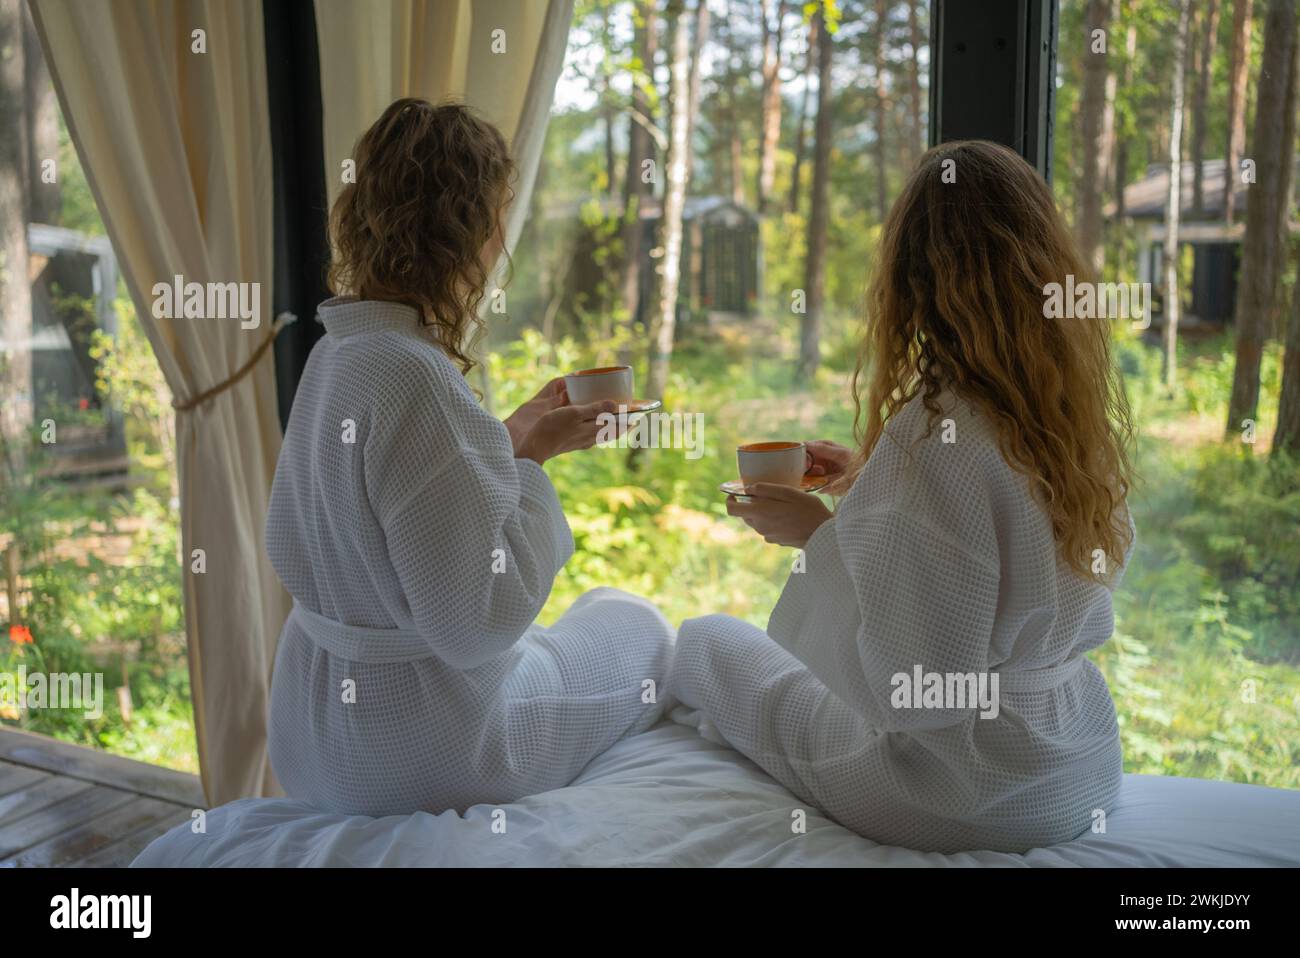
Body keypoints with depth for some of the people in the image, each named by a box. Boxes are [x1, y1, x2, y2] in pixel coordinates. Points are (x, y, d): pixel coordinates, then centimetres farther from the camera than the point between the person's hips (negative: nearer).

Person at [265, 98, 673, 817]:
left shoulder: (337, 352, 2)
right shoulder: (410, 374, -27)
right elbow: (475, 622, -26)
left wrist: (504, 441, 7)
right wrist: (528, 458, -14)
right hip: (417, 750, -9)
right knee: (637, 629, 14)